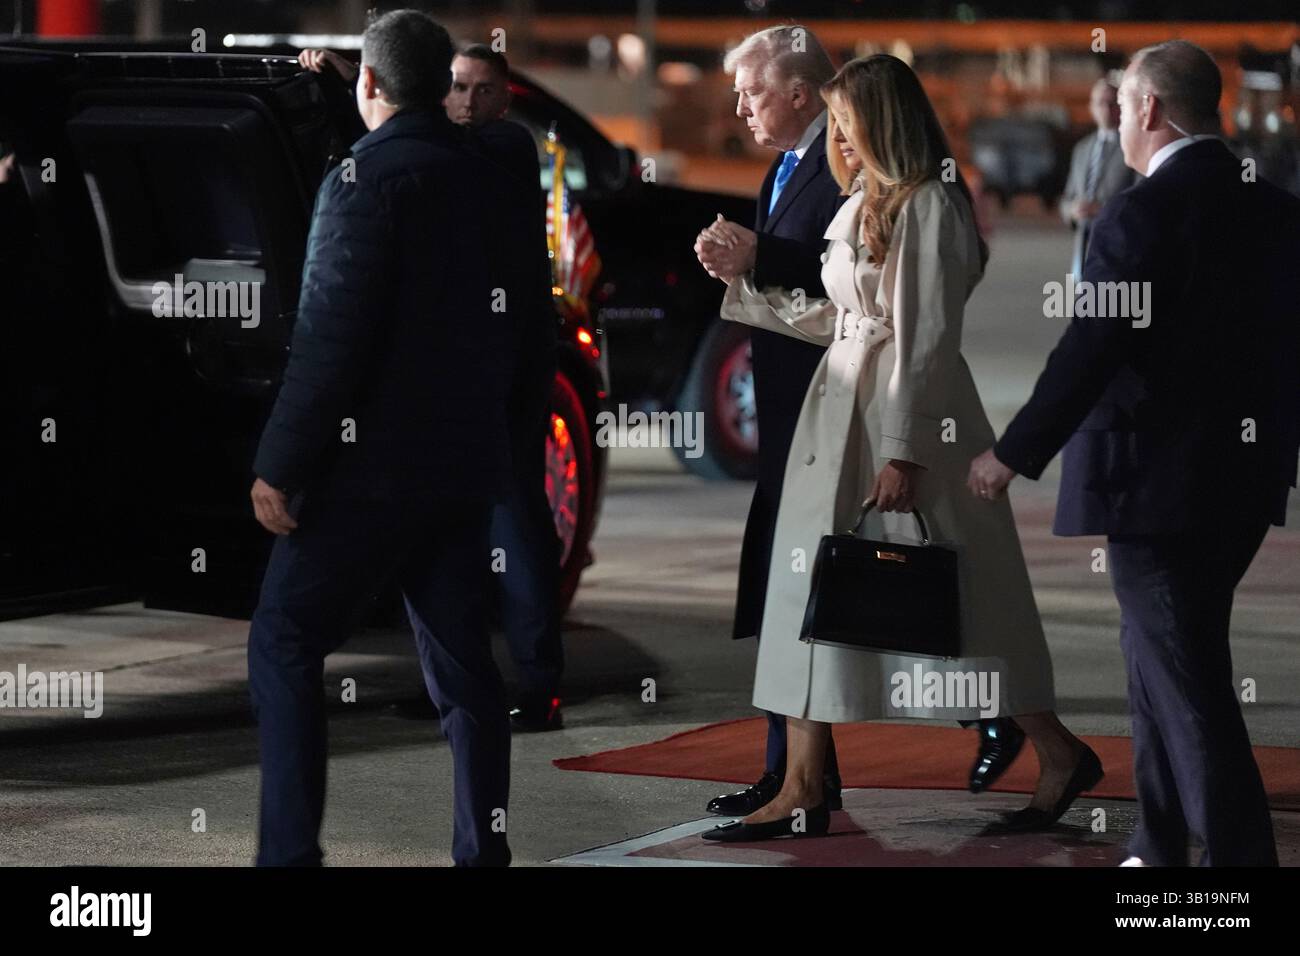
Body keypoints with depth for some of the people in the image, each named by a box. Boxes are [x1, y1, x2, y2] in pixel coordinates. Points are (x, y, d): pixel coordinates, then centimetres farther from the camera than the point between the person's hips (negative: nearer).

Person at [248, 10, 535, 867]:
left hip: (371, 466, -6)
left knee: (285, 642, 2)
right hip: (466, 465, 7)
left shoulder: (366, 178, -13)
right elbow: (509, 330, 12)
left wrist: (280, 464, -13)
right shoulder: (491, 185, 7)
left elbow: (332, 338, -18)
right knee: (463, 665, 10)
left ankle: (291, 849, -6)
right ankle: (484, 852, 9)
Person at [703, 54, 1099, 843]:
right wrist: (740, 287, 19)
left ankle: (1060, 753, 14)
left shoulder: (927, 207, -13)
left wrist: (904, 452, -19)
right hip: (841, 414, 9)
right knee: (812, 588, 3)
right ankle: (803, 791, 3)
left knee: (953, 592, -1)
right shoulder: (861, 208, 14)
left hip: (911, 419, -9)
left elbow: (925, 338, -16)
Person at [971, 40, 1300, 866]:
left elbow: (1089, 353, -18)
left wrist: (1013, 456, -8)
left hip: (1157, 486, -8)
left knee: (1190, 688, -4)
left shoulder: (1144, 215, -17)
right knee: (1165, 664, 20)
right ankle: (1162, 851, 28)